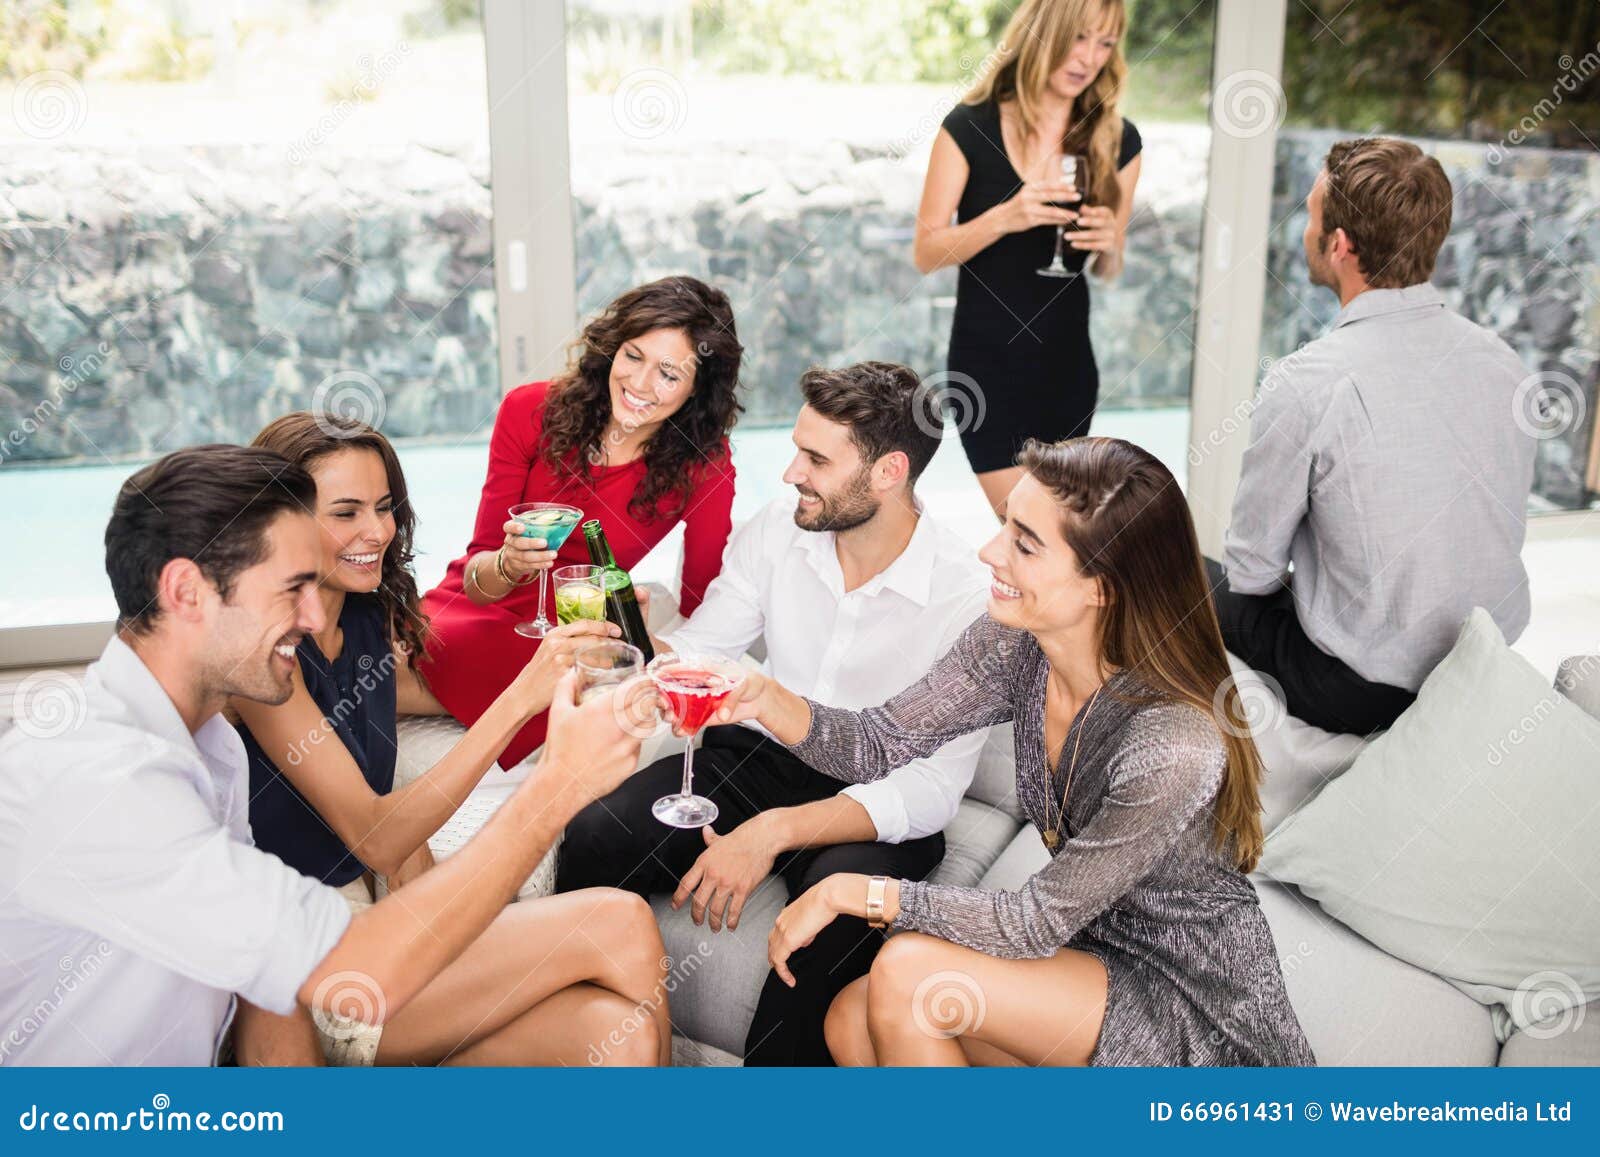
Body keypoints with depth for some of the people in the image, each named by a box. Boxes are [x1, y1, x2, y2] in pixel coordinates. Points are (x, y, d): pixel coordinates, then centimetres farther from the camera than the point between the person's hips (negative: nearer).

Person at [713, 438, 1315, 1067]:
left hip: (1196, 1006, -6)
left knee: (907, 972, -22)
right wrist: (768, 700, -22)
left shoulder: (1176, 747, -32)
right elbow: (878, 745, -4)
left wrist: (854, 892, -20)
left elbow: (1038, 920, -24)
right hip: (1090, 939, 6)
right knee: (852, 1025, -8)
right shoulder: (1013, 644, -12)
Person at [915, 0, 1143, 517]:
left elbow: (1108, 271, 10)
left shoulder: (1118, 140, 1)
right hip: (988, 360, -4)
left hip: (1068, 360, 4)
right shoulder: (969, 128, -9)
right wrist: (1003, 218, -23)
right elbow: (925, 253, -8)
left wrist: (1108, 245, -13)